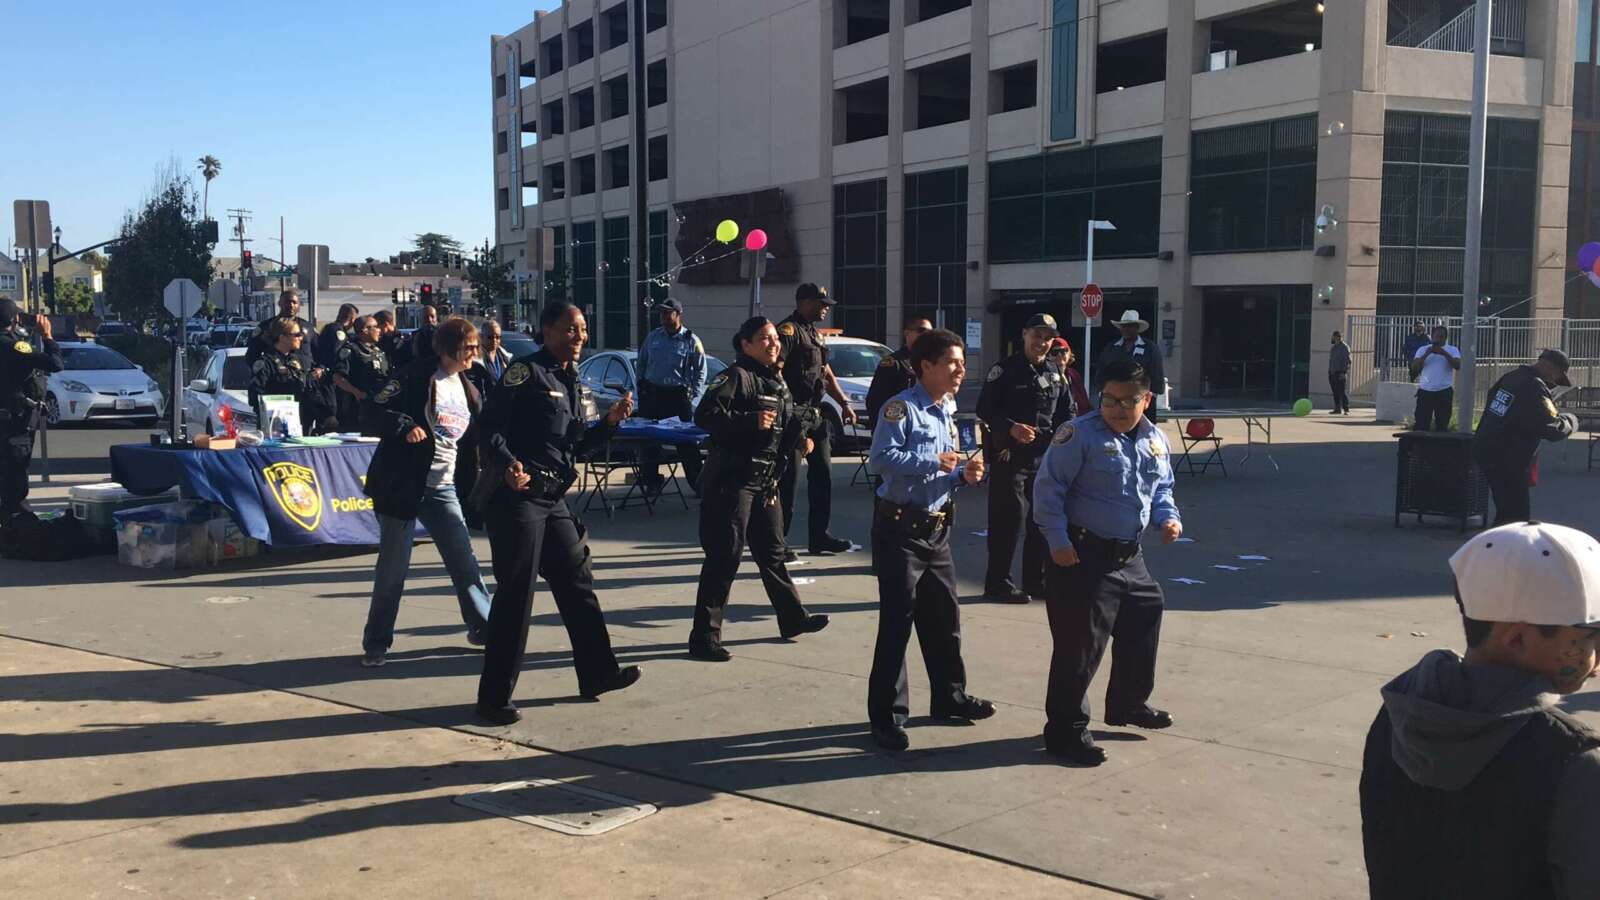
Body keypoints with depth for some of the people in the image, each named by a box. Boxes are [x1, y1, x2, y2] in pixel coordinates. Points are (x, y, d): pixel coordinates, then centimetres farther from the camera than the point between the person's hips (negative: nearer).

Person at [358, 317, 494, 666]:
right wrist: (405, 426, -26)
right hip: (402, 484, -6)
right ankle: (376, 643, 13)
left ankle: (482, 627, 20)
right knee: (393, 566, 1)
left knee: (464, 558, 6)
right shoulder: (417, 376, -10)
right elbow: (376, 412, -12)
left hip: (442, 487, 6)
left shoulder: (467, 389, 11)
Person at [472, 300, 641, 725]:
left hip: (553, 498, 9)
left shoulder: (573, 383, 18)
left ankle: (598, 673, 28)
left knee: (577, 583, 15)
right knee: (516, 594, -6)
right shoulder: (526, 372, -8)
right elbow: (489, 426, -15)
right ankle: (495, 696, 3)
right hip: (515, 495, -9)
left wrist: (610, 421, 7)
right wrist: (509, 465, -32)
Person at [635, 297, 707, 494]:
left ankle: (697, 483, 5)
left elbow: (700, 372, 2)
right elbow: (641, 364, 17)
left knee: (687, 441, -2)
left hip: (679, 395, -3)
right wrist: (641, 387, 11)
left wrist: (692, 395, -4)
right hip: (652, 394, 3)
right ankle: (651, 482, 16)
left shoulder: (691, 341, -2)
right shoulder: (652, 337, 7)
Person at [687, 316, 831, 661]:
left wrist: (800, 432, 7)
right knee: (725, 557, -8)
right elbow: (705, 415, -22)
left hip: (766, 481, 9)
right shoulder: (735, 376, -11)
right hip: (732, 479, -9)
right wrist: (750, 421, -27)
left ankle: (793, 618, 33)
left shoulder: (777, 382, 17)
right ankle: (704, 635, -2)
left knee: (772, 551, 20)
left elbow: (789, 420, 29)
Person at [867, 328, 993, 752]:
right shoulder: (902, 408, -12)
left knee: (944, 616, 16)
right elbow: (880, 458, -24)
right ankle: (887, 715, 2)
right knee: (897, 621, -5)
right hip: (900, 529, -9)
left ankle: (948, 697, 32)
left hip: (936, 529, 9)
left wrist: (964, 475, 1)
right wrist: (934, 462, -24)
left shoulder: (947, 412, 16)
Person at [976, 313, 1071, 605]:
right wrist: (1011, 428, -22)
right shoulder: (1005, 369, -5)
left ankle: (1036, 580, 23)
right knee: (1009, 518, -7)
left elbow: (1065, 413, 19)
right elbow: (985, 410, -8)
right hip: (1009, 455, -6)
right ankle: (998, 583, 2)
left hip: (1045, 455, 6)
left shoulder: (1056, 374, 13)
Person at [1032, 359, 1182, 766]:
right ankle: (1065, 729, 5)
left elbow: (1161, 490, 22)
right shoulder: (1080, 434, -14)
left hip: (1129, 556, 8)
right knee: (1080, 642, -6)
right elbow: (1048, 487, -15)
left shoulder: (1156, 441, 8)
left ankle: (1129, 703, 45)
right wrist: (1058, 540, -19)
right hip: (1083, 556, -8)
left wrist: (1169, 518, 2)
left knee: (1143, 624, 22)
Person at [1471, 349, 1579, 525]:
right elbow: (1553, 429, -23)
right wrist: (1570, 420, -1)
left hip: (1485, 450, 10)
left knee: (1506, 509, 20)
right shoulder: (1535, 387, -18)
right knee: (1518, 514, -4)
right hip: (1507, 460, -10)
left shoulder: (1511, 376, 9)